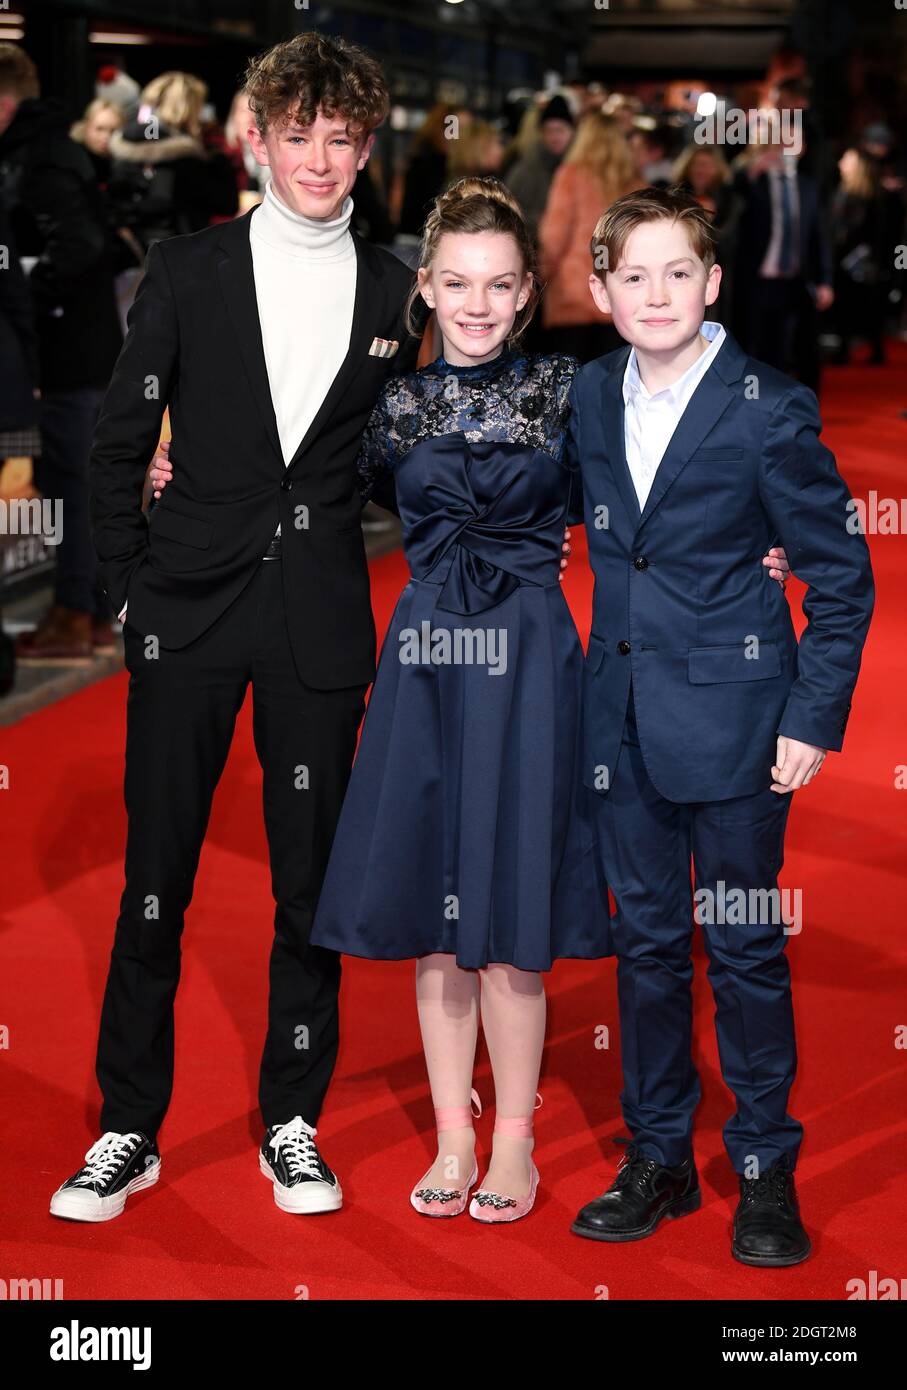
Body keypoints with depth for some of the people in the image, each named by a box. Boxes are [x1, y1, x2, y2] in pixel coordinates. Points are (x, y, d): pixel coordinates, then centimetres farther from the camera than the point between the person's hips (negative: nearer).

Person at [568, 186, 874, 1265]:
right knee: (645, 941, 12)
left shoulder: (769, 409, -11)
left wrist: (814, 719, -10)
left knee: (746, 945, 4)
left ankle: (766, 1171, 19)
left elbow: (841, 577, -6)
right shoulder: (588, 397, 5)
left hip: (732, 716, -5)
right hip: (622, 719, 5)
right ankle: (658, 1157, 25)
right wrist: (597, 674, 10)